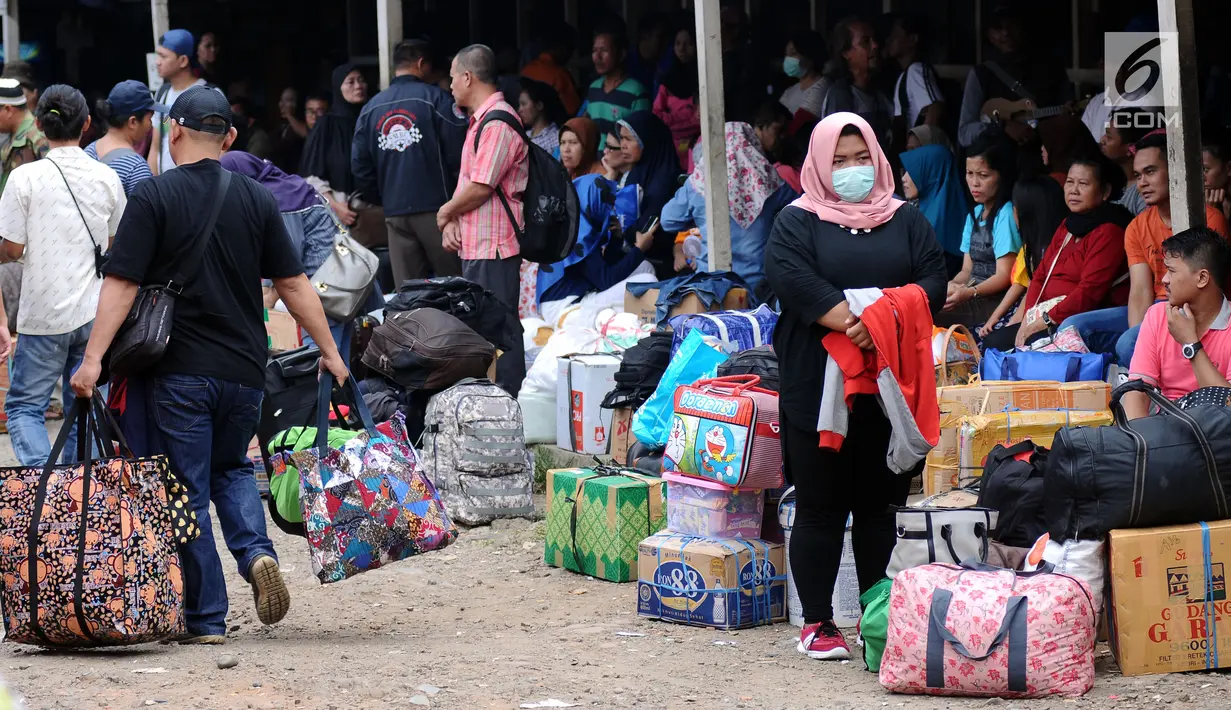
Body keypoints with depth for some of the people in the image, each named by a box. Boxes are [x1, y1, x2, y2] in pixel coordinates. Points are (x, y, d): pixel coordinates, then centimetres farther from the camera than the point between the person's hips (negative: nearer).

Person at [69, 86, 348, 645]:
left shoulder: (154, 197, -8)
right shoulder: (256, 200, 4)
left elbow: (122, 284, -14)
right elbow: (294, 285, 6)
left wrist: (93, 357, -15)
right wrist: (329, 352, 14)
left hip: (179, 371, -4)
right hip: (244, 369, 4)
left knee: (187, 491, 4)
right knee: (230, 468, 25)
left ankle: (205, 618, 5)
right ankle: (256, 552, -1)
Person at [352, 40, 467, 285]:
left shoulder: (370, 109, 9)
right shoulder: (435, 99, -6)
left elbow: (360, 166, 8)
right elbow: (458, 154, -10)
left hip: (395, 215, 4)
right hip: (436, 209, -4)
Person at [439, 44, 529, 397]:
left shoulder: (498, 123, -16)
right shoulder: (481, 120, 18)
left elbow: (479, 187, -20)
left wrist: (446, 212, -4)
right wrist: (452, 223, 2)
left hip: (493, 247, -11)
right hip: (474, 244, 11)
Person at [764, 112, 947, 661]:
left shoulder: (905, 220, 13)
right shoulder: (798, 222, 4)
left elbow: (932, 281, 1)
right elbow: (791, 278, -14)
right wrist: (850, 320, -24)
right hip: (817, 386, -3)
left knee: (882, 504, 6)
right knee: (820, 507, 1)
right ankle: (817, 622, 6)